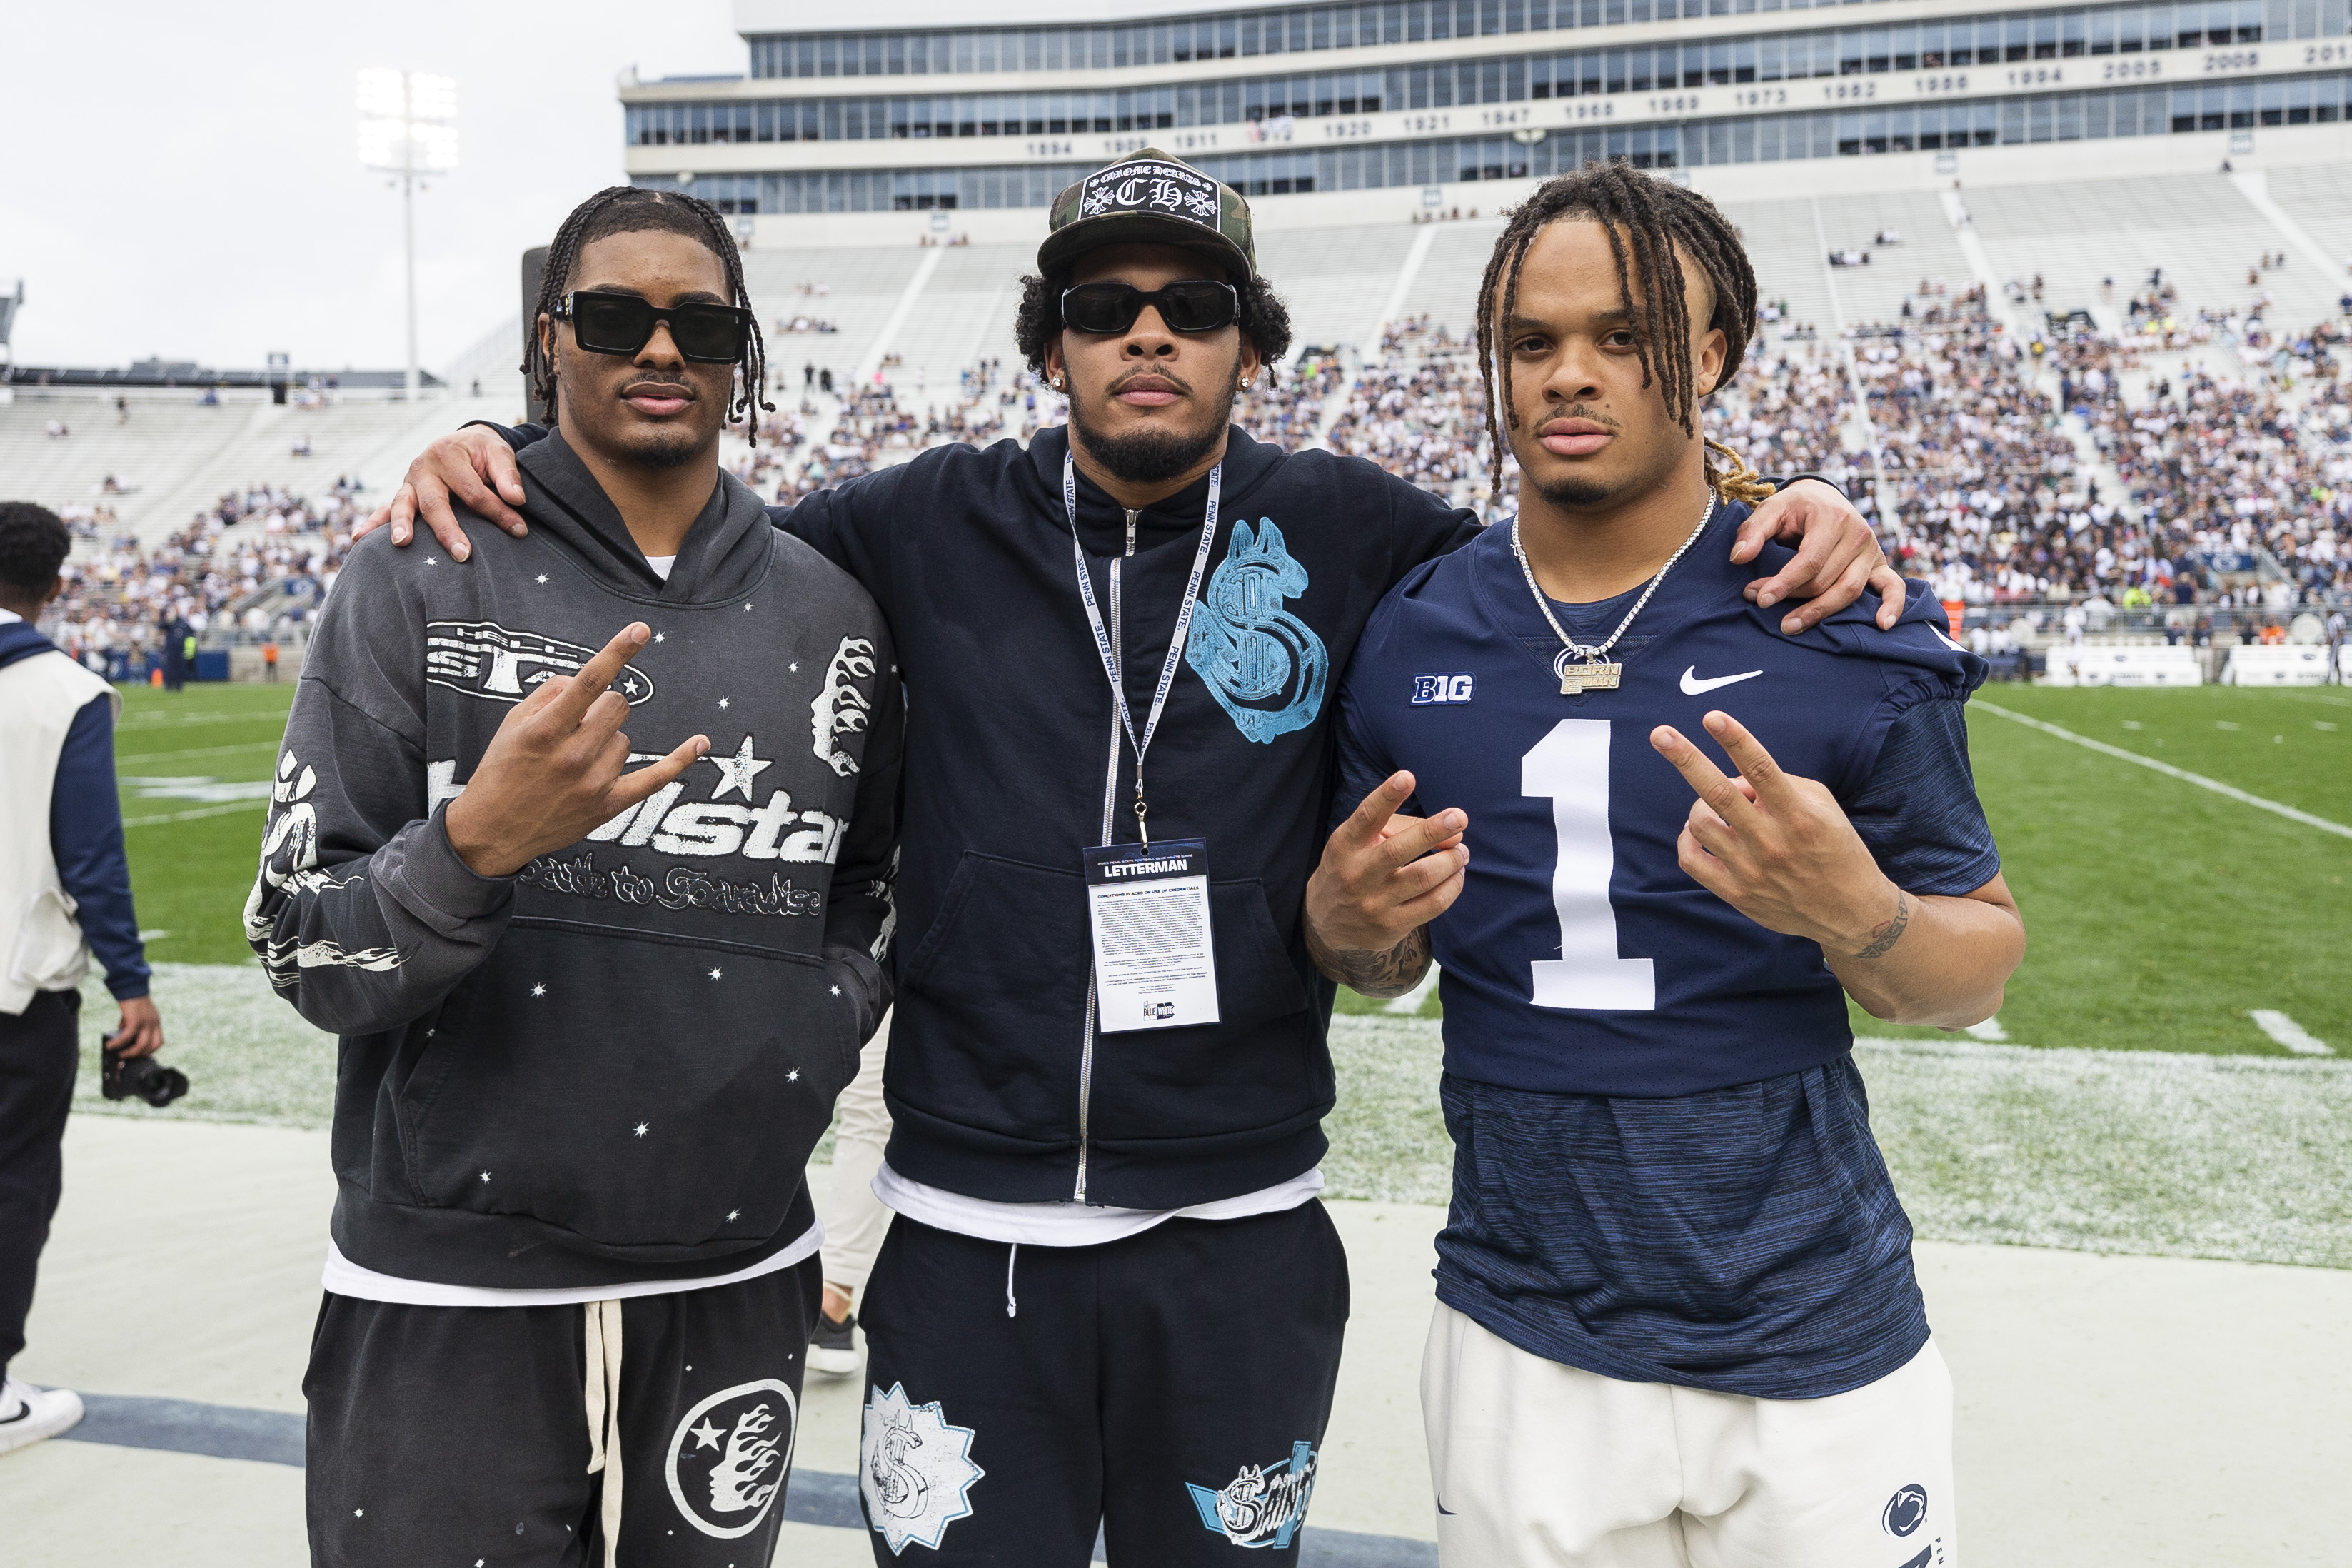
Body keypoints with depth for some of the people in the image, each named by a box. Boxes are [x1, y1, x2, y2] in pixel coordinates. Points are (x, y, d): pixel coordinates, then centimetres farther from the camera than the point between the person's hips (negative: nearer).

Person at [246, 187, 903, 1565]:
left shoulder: (830, 613, 4)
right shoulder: (419, 585, -5)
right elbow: (308, 956, -7)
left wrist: (808, 1046, 0)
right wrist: (477, 843, -26)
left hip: (734, 1285, 3)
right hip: (443, 1304, -2)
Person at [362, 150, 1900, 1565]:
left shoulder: (1344, 532, -1)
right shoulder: (937, 524, 1)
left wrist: (1784, 514, -8)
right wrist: (501, 450, -1)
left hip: (1243, 1239, 0)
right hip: (966, 1237, 0)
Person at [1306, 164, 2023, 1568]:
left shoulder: (1842, 623, -8)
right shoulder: (1410, 635, 0)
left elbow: (1981, 969, -3)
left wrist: (1854, 913, -24)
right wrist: (1349, 923, -12)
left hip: (1814, 1344, -1)